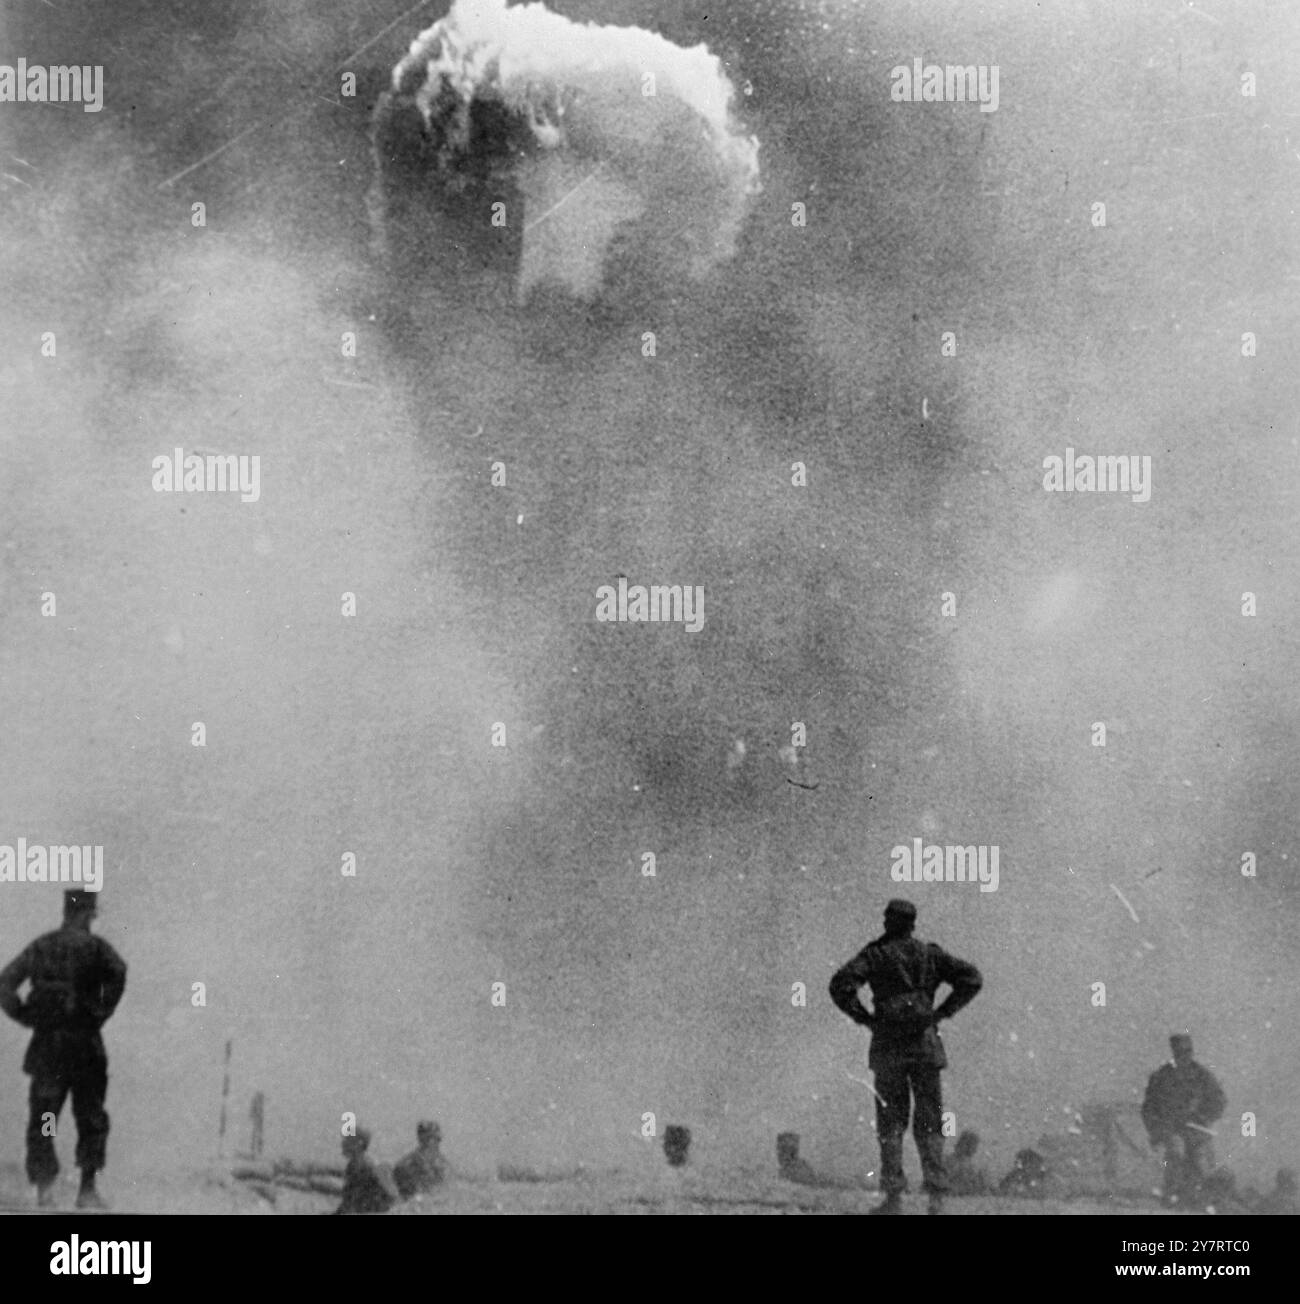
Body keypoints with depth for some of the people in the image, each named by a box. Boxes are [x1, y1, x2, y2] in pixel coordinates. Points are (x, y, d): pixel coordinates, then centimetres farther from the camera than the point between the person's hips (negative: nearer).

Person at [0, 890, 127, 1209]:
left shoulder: (40, 946, 9)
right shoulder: (94, 946, -3)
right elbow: (117, 971, -23)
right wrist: (102, 1013, -12)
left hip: (46, 1044, 3)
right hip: (84, 1043, -3)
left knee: (41, 1118, 9)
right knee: (91, 1119, 9)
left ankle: (44, 1186, -3)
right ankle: (87, 1189, 7)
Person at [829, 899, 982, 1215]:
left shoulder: (875, 955, 0)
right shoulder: (930, 954, 7)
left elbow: (840, 985, -13)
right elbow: (971, 978, 1)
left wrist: (864, 1017, -3)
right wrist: (942, 1012, 3)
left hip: (888, 1045, -2)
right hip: (925, 1043, 2)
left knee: (891, 1122, 5)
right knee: (929, 1122, 7)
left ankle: (894, 1195, 0)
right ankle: (936, 1195, -1)